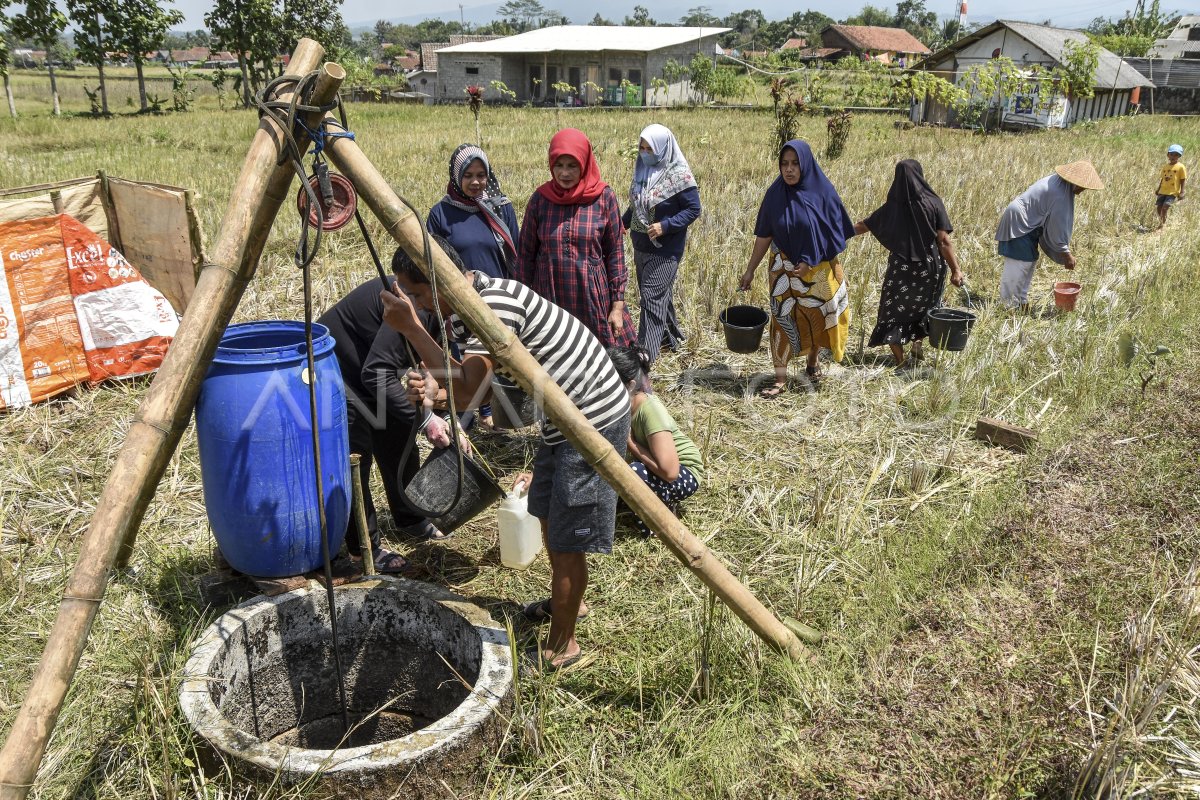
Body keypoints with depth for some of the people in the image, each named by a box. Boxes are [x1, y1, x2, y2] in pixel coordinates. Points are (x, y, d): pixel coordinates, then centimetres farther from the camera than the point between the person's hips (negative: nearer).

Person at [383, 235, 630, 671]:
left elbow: (470, 386, -30)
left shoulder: (497, 302, -27)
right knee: (549, 518, 23)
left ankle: (561, 645, 15)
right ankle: (564, 601, 46)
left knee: (568, 538, -1)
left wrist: (411, 327, -29)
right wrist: (434, 387, -17)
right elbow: (475, 385, 3)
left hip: (593, 418, -10)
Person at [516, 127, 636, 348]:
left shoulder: (604, 197, -4)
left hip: (593, 300, -1)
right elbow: (526, 254, 5)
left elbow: (615, 253, 0)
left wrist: (618, 304, -3)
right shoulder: (541, 198, -1)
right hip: (549, 299, 1)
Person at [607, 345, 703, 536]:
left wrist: (630, 442, -28)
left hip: (684, 474, -8)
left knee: (634, 473, -34)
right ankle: (661, 497, 9)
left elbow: (669, 471, -37)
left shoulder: (651, 410, -31)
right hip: (651, 467, 8)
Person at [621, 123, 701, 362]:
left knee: (652, 297, -8)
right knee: (660, 294, 18)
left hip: (665, 250, -7)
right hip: (641, 246, 7)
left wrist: (665, 226, -23)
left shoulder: (679, 175, -15)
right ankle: (670, 337, 34)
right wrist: (623, 223, 2)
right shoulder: (643, 170, 4)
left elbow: (694, 210, -13)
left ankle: (646, 352, -4)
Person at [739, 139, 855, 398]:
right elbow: (764, 235, -1)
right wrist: (750, 269, -2)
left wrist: (809, 260, -16)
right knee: (782, 319, -4)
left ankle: (812, 362, 37)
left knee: (817, 317, 12)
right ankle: (780, 379, 0)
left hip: (818, 270, 0)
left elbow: (834, 233, -8)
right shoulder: (775, 193, -6)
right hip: (784, 270, 0)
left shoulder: (823, 192, -11)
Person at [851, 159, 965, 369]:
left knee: (894, 310, 11)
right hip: (929, 267, 1)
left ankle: (899, 359, 9)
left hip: (901, 267, 0)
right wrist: (955, 269, -10)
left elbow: (862, 226, 7)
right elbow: (944, 241, -14)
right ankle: (917, 342, 15)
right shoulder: (933, 203, -10)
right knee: (923, 305, 25)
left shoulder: (892, 207, -6)